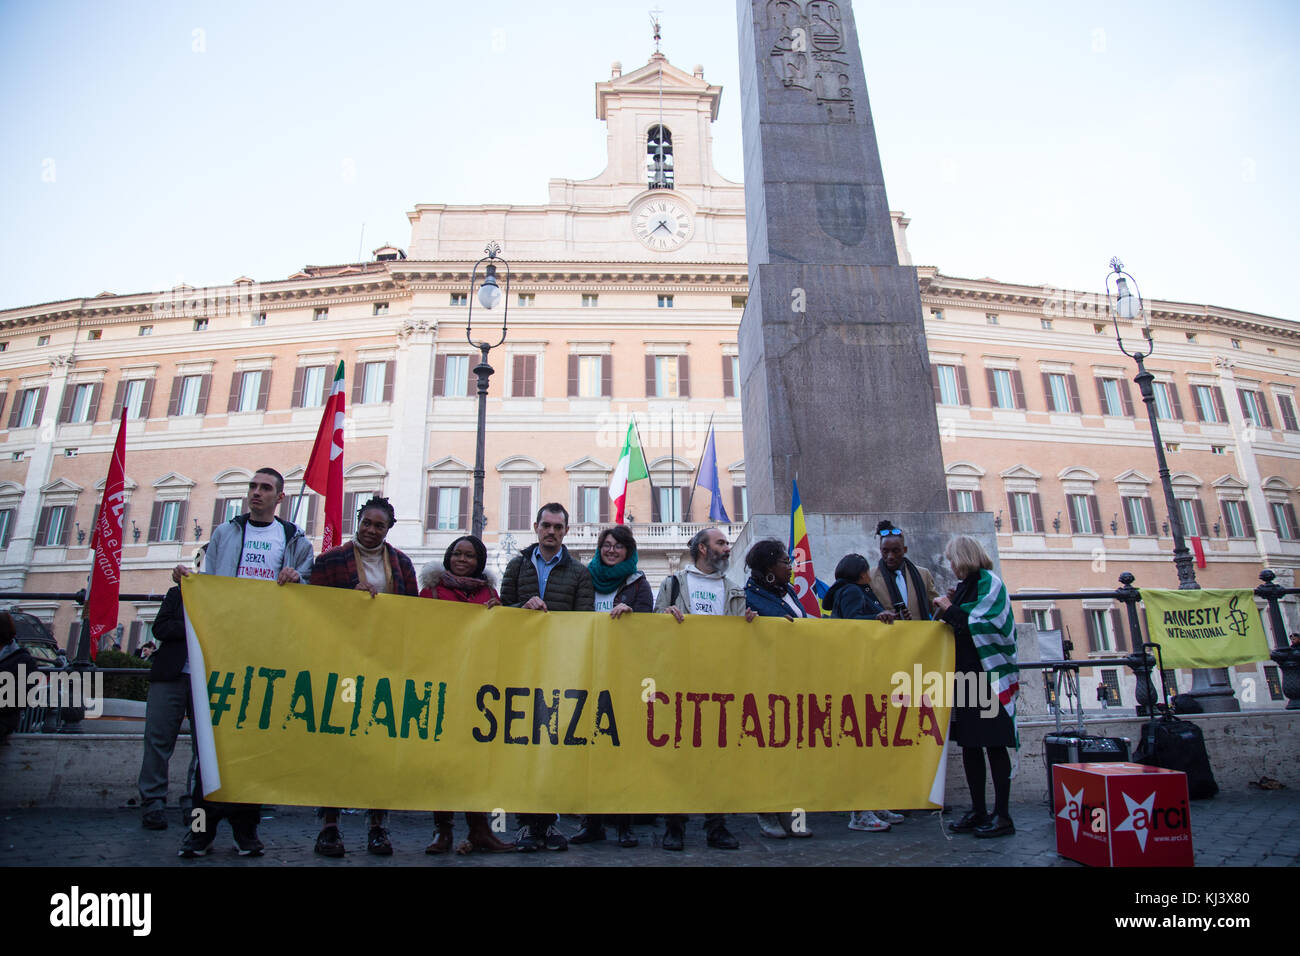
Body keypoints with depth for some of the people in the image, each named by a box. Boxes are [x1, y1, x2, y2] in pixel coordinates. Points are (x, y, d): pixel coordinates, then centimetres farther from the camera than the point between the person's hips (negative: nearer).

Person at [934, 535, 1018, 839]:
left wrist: (951, 611, -8)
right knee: (968, 744, 9)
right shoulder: (964, 587, 17)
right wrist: (949, 610, 6)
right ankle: (978, 811, 17)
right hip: (965, 675, 8)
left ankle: (1002, 815, 4)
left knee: (994, 743, -3)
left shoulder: (989, 582, -7)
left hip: (988, 675, -8)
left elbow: (982, 624, -18)